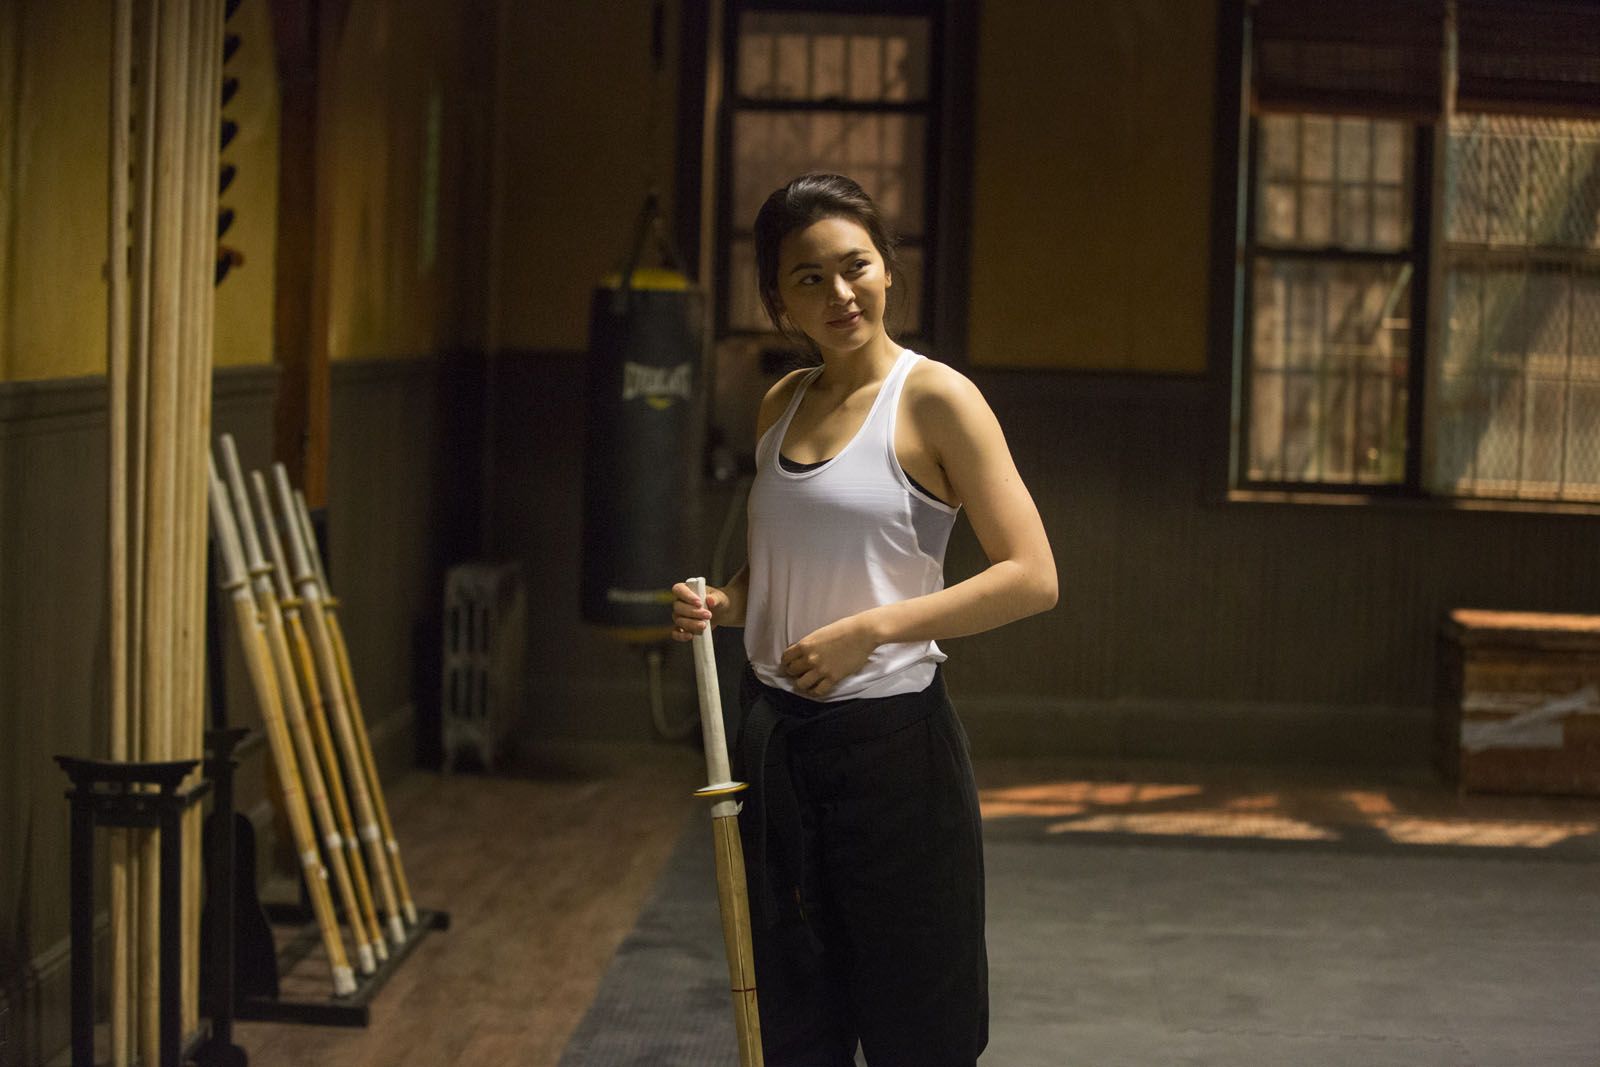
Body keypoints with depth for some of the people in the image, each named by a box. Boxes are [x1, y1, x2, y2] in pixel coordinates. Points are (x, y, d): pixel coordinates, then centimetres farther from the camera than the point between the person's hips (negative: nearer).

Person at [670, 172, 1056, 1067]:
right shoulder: (782, 406, 9)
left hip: (891, 734, -6)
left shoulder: (934, 398, -10)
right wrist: (722, 605, 1)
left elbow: (1032, 578, -16)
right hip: (775, 730, 6)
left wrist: (871, 630, -21)